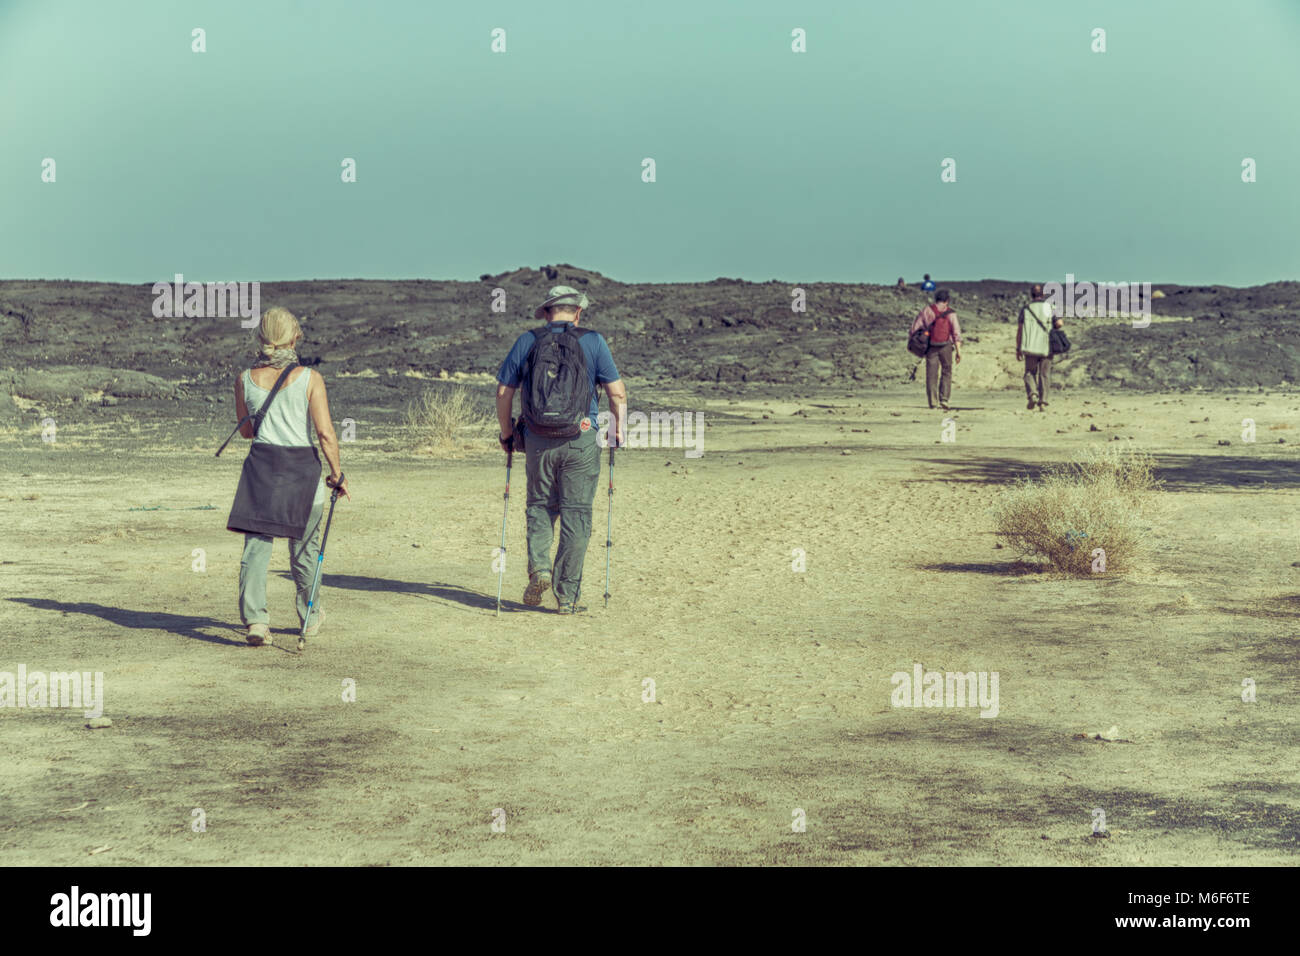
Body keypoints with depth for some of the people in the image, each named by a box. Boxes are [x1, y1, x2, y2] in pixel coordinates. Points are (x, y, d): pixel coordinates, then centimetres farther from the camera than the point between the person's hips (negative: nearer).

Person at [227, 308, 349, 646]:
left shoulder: (245, 379, 1)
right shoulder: (309, 379, -7)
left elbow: (245, 430, 13)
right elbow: (326, 433, -10)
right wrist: (337, 474, 0)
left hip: (261, 465, 1)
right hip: (302, 468, -1)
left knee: (256, 545, 0)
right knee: (304, 548, 15)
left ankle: (254, 618, -16)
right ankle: (310, 616, 30)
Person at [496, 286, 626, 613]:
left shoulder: (527, 342, 4)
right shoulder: (593, 341, 0)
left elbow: (503, 392, 6)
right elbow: (617, 393, -1)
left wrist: (506, 432, 18)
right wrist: (618, 428, 13)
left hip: (538, 441, 2)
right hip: (581, 441, -1)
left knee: (539, 507, 18)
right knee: (576, 515, 4)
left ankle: (539, 567, -3)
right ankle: (567, 595, 4)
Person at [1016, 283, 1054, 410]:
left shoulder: (1026, 308, 4)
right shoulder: (1050, 307, 3)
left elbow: (1019, 330, 2)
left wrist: (1018, 349, 6)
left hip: (1030, 348, 0)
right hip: (1046, 347, 0)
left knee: (1030, 373, 11)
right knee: (1044, 375, 8)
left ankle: (1031, 394, -13)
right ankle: (1043, 403, 1)